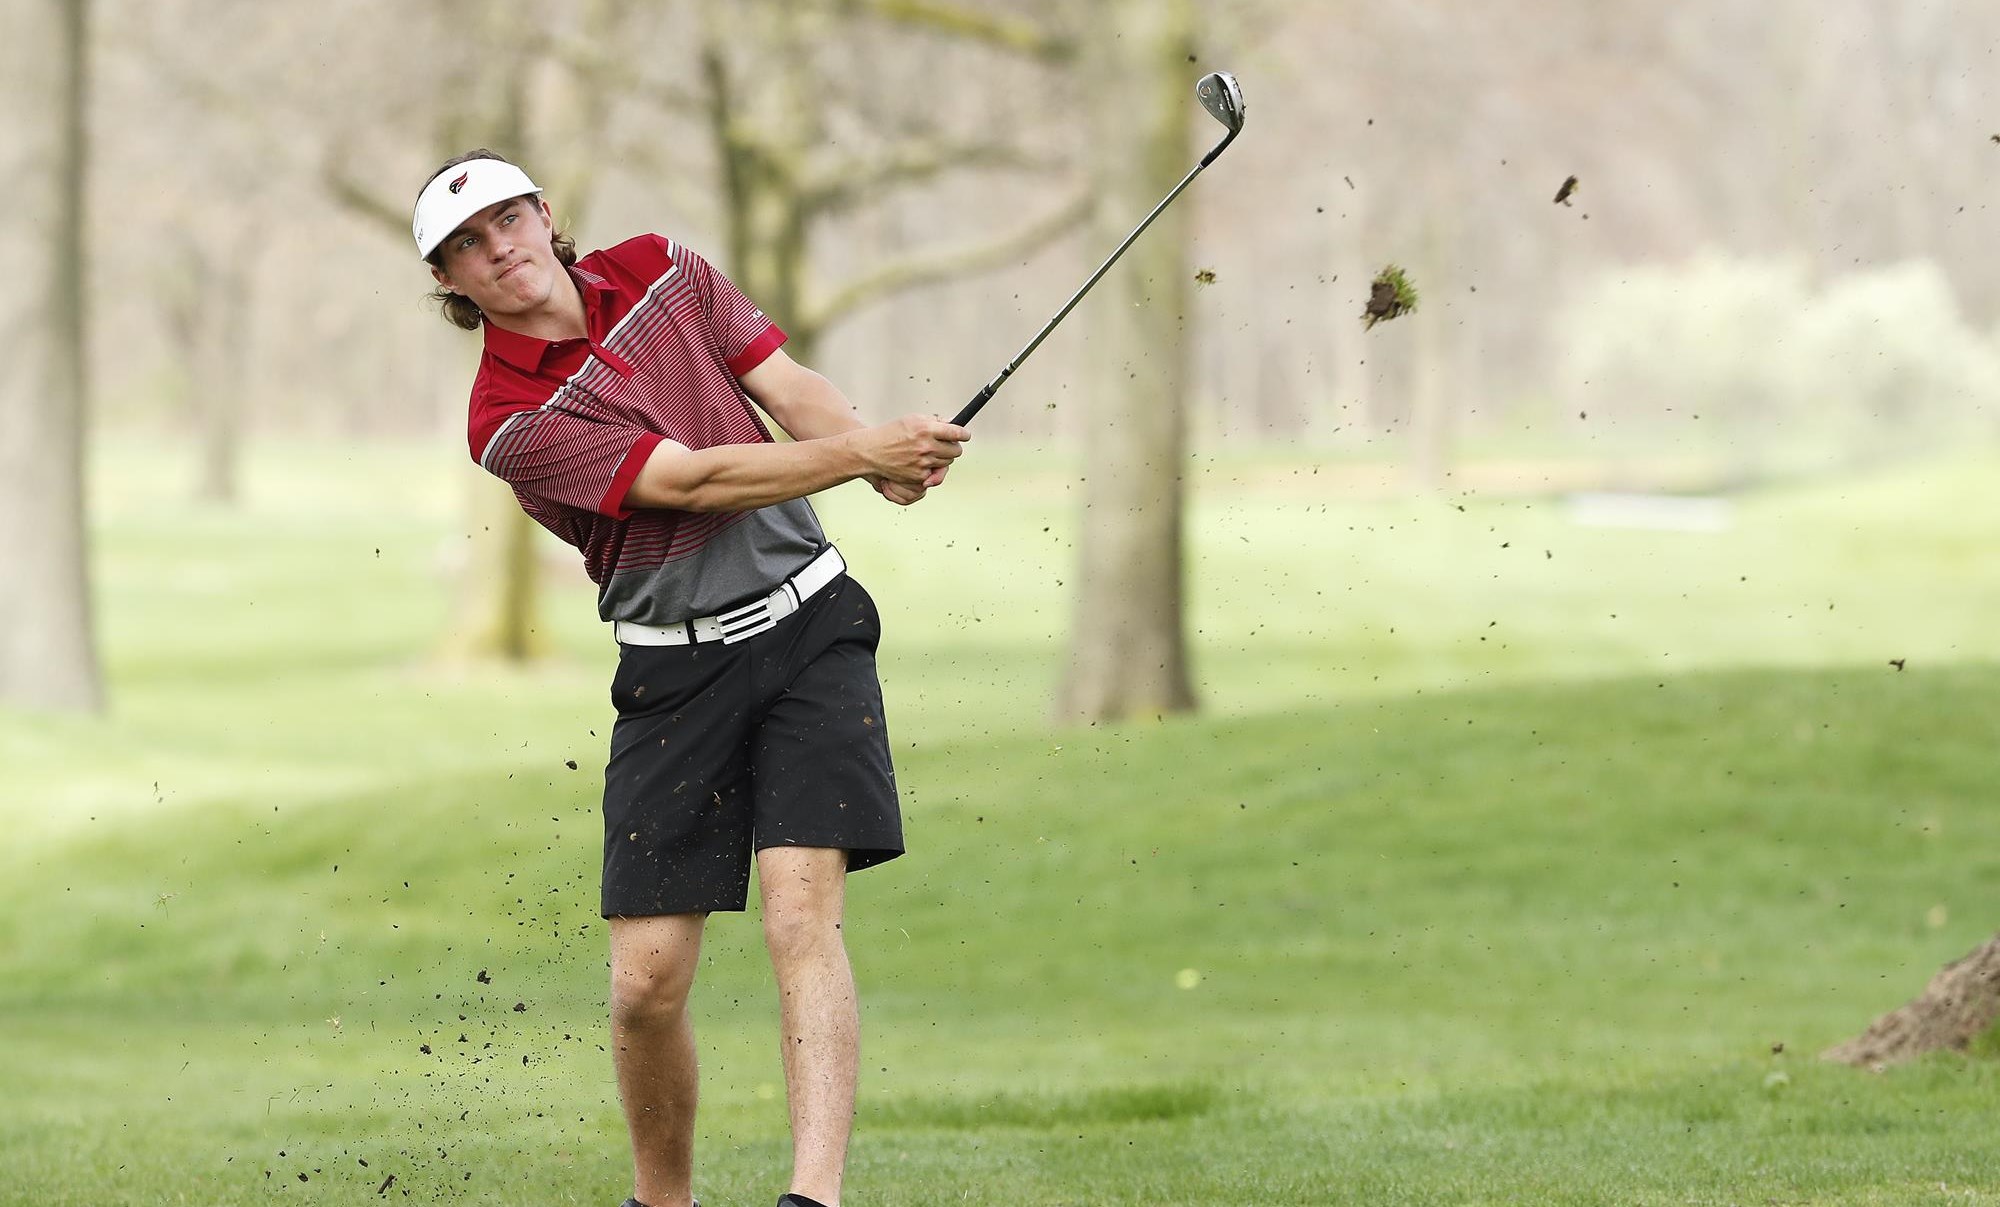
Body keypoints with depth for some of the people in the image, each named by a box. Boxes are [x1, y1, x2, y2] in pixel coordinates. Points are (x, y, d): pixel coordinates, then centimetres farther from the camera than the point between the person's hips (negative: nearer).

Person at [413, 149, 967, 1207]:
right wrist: (862, 452, -22)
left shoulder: (659, 272, 6)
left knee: (802, 915, -16)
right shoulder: (510, 423, -10)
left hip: (805, 619, 2)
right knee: (648, 977, -5)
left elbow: (793, 387, 2)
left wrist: (885, 460, -18)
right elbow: (695, 480, -16)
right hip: (675, 671, -2)